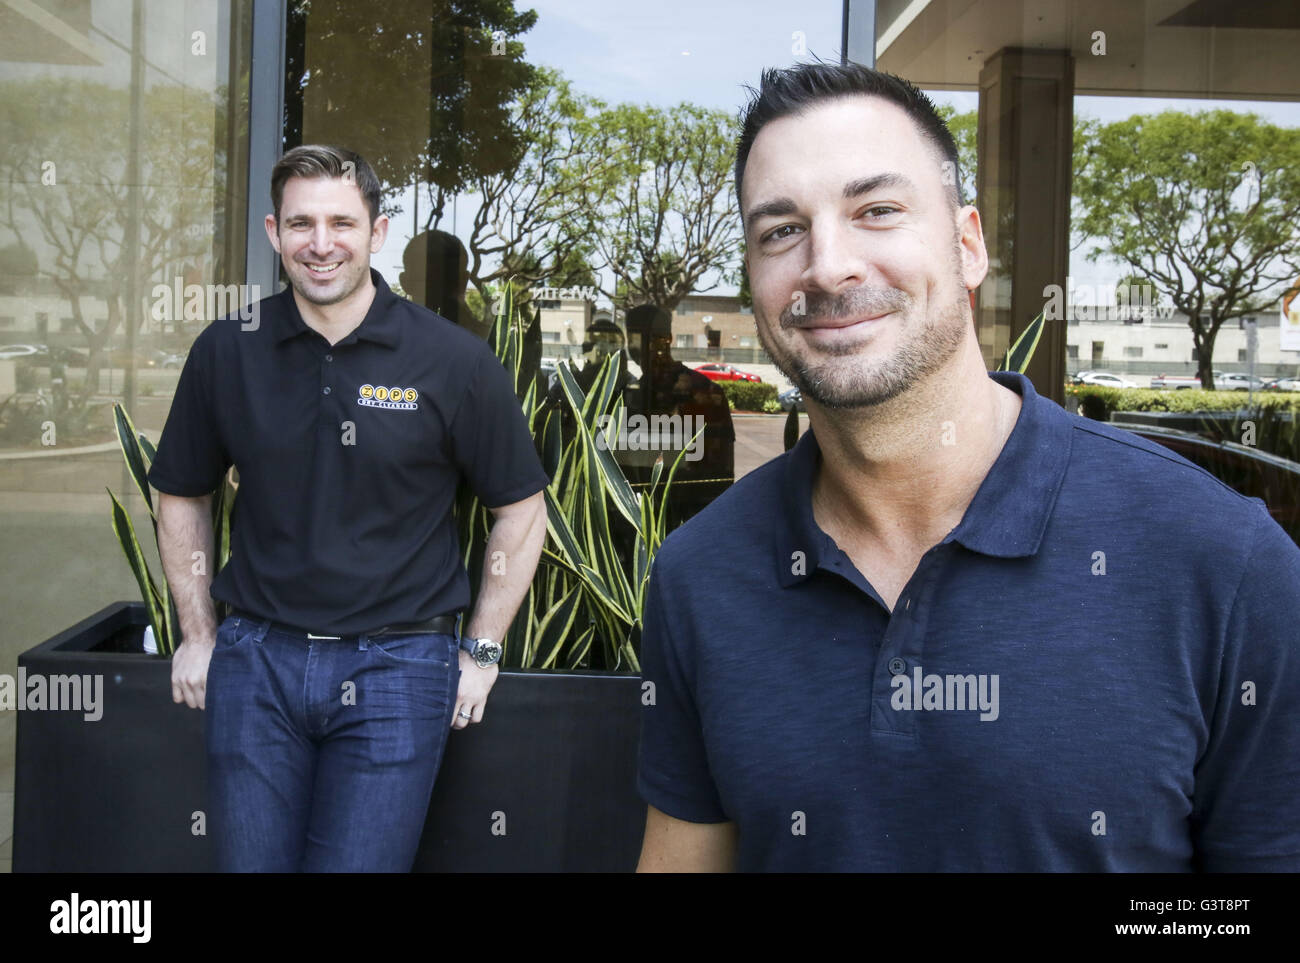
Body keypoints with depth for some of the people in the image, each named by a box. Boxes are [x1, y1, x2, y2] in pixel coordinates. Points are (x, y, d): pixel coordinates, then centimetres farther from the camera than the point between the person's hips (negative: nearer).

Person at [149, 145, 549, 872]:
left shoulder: (455, 361, -7)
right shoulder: (226, 353, 1)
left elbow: (521, 511, 1)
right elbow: (183, 496, 14)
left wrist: (481, 653, 1)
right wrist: (198, 637, 10)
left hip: (396, 666, -2)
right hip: (256, 657, 3)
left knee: (358, 861, 3)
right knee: (249, 860, 12)